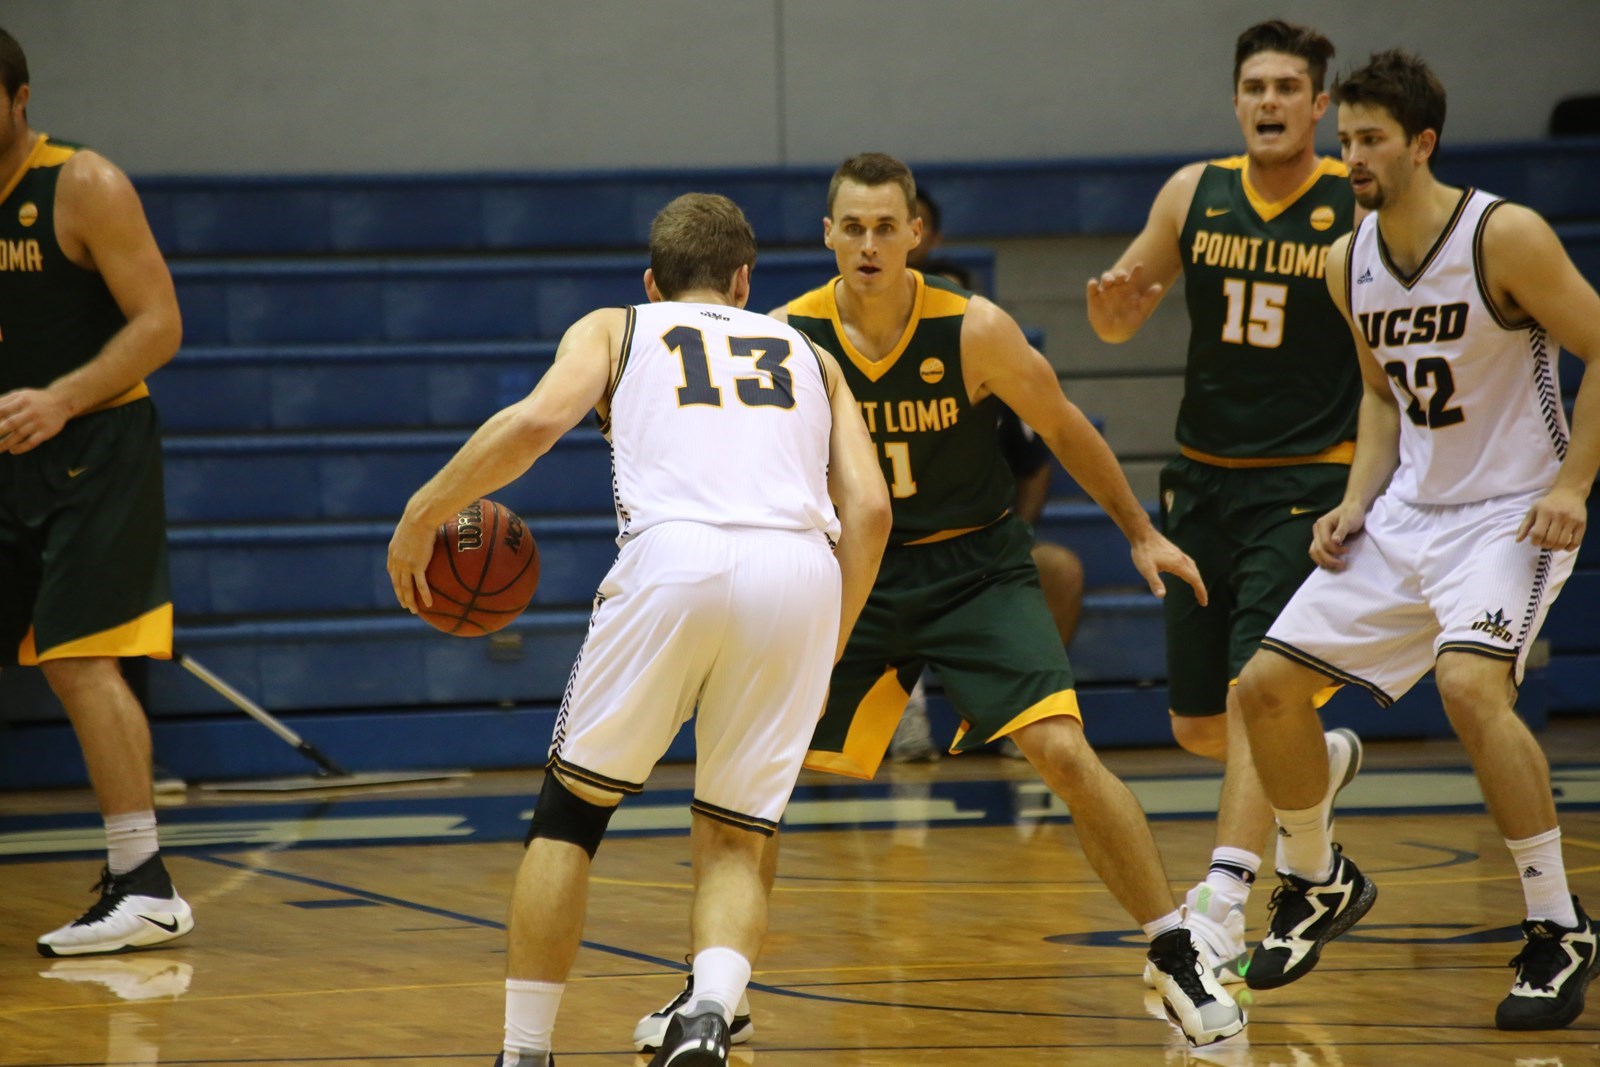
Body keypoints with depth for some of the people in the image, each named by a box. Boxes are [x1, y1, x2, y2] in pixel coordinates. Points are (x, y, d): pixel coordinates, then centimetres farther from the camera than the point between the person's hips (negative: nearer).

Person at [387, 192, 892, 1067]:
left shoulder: (614, 330, 24)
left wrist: (422, 517, 13)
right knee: (734, 840, 14)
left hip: (676, 559, -2)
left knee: (569, 813, 17)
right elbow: (869, 509, 18)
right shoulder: (808, 356, 31)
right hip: (801, 569, 2)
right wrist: (823, 655, 27)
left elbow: (537, 420, 3)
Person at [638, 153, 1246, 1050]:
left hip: (974, 566, -2)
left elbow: (1063, 428, 0)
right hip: (858, 572, 3)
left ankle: (1179, 959, -5)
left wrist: (1140, 532, 8)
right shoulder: (789, 340, -12)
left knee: (1064, 752, -18)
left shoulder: (975, 332, -17)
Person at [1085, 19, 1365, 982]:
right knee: (1197, 725, 12)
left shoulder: (1361, 208, -9)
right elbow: (1120, 321, 12)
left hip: (1308, 485, -5)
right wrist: (1113, 302, -12)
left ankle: (1222, 906, -22)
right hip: (1205, 478, 5)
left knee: (1256, 690, -20)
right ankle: (1321, 763, 42)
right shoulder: (1194, 195, 3)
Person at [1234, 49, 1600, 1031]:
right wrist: (1357, 501, 4)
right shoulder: (1349, 262, 4)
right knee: (1268, 686, 3)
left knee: (1470, 686, -31)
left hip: (1511, 514, -7)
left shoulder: (1505, 238, -17)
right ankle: (1320, 885, 28)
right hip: (1407, 512, 7)